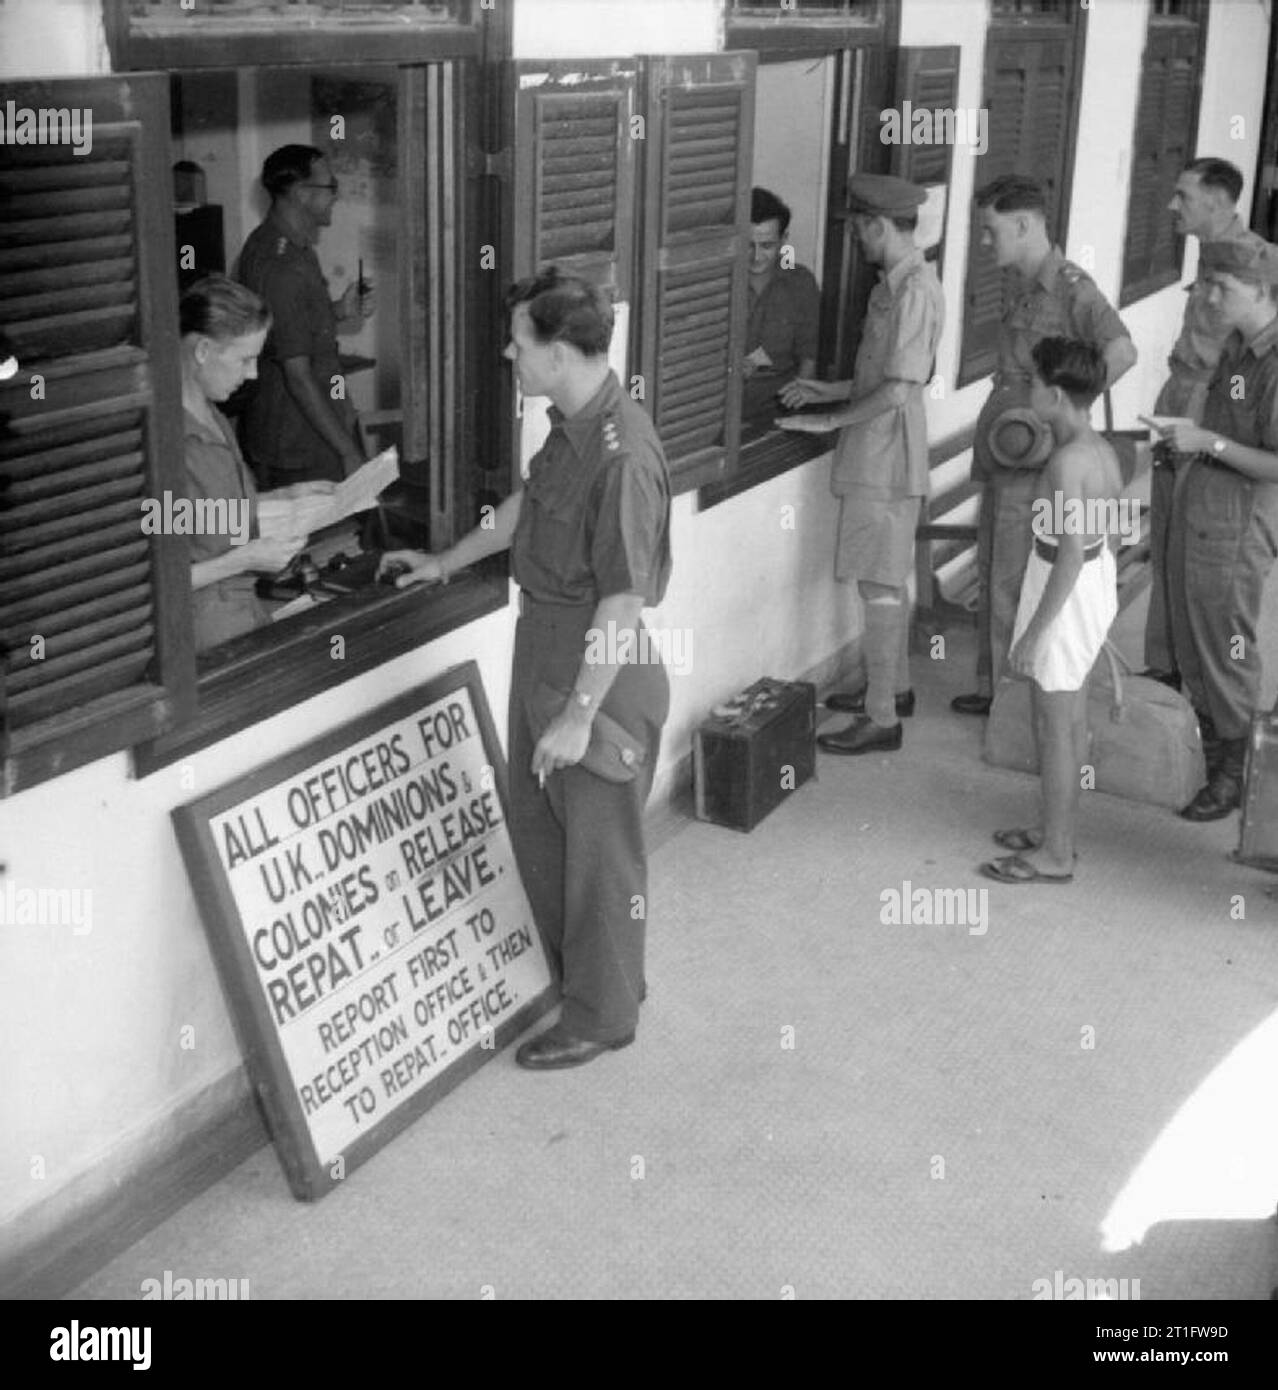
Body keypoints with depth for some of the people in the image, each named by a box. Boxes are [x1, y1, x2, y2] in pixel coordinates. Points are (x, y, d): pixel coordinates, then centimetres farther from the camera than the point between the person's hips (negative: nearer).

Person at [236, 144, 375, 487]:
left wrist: (338, 312, 8)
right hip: (298, 448, -10)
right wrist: (348, 451, -22)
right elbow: (298, 376, -25)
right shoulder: (282, 266, -24)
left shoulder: (264, 243, 9)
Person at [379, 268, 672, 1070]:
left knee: (599, 845, 7)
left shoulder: (621, 455, -27)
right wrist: (445, 563, 31)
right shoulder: (571, 427, 3)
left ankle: (603, 1013, 25)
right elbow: (528, 504, 22)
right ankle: (568, 967, 43)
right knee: (536, 824, 22)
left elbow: (624, 602, -27)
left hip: (599, 671, -10)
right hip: (543, 651, 10)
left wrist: (580, 713, -24)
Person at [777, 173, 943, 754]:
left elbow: (897, 389, -24)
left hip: (885, 455, -10)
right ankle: (895, 687, 33)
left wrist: (829, 421, -17)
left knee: (879, 585, -5)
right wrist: (831, 389, 17)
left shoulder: (914, 291, -20)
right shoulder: (897, 283, 11)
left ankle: (881, 718, 2)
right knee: (888, 579, 19)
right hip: (878, 454, 10)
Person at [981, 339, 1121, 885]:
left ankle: (1055, 855, 12)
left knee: (1053, 726, 2)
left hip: (1067, 592, -10)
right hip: (1096, 578, 10)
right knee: (1071, 718, 19)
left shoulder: (1067, 460, -25)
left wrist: (1033, 632, -23)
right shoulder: (1101, 449, 3)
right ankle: (1058, 830, 33)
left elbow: (1071, 554, -27)